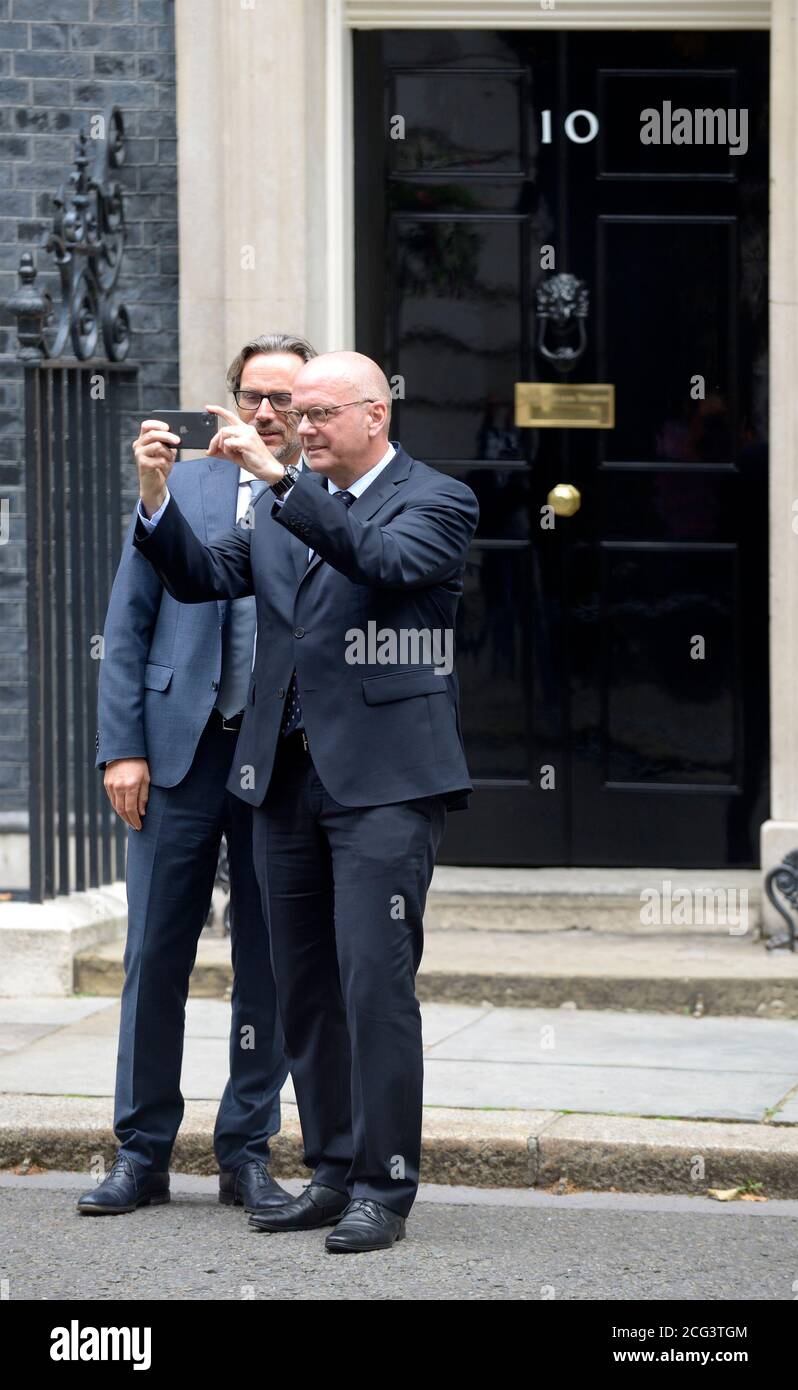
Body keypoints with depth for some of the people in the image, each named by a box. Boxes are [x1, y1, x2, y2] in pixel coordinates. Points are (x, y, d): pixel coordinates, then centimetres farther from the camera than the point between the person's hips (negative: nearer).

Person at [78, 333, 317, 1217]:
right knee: (155, 955, 3)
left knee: (269, 963, 6)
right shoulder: (183, 487, 7)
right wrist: (122, 746, -1)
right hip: (182, 747, 0)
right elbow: (128, 624, 6)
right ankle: (142, 1153, 12)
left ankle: (247, 1151, 17)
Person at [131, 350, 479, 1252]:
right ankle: (333, 1174, 18)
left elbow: (385, 561, -20)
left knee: (376, 982, -10)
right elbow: (202, 579, 10)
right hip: (286, 775, 6)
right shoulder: (280, 508, 17)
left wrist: (280, 478, -23)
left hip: (385, 780, -6)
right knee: (305, 987, 10)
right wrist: (156, 497, -6)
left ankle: (383, 1190, -6)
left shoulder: (435, 502, -1)